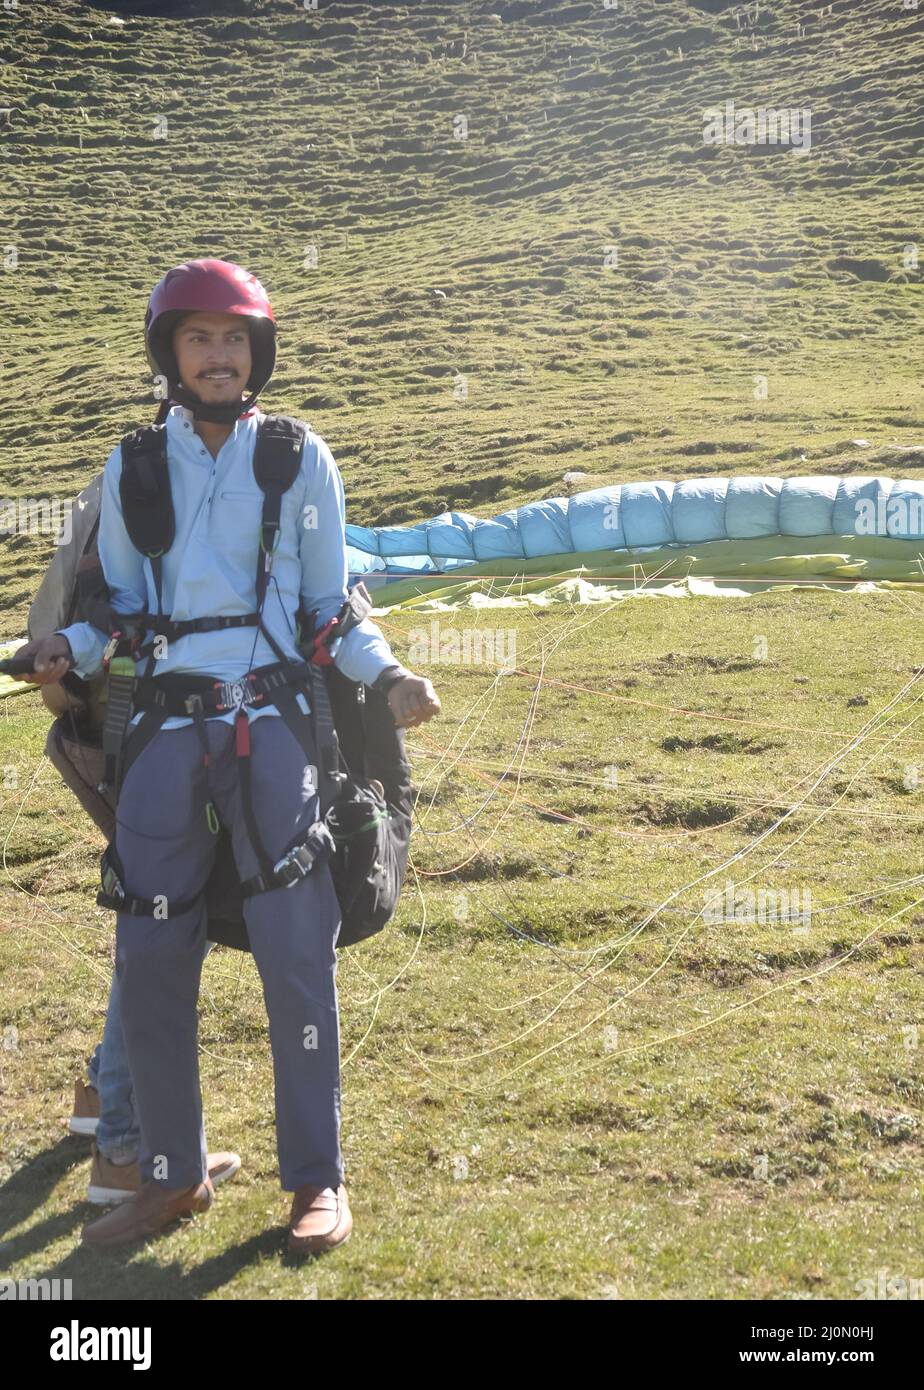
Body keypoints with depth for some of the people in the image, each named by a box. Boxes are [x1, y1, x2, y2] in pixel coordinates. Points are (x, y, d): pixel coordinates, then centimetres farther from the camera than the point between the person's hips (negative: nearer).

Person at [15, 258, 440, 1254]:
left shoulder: (301, 461, 8)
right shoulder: (131, 471, 12)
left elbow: (329, 606, 10)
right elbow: (118, 607, 14)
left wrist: (385, 676, -7)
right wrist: (67, 651, -7)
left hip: (271, 729, -2)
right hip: (164, 732, 2)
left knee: (294, 954, -4)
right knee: (151, 958, 3)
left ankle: (316, 1178, 9)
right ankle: (173, 1174, 19)